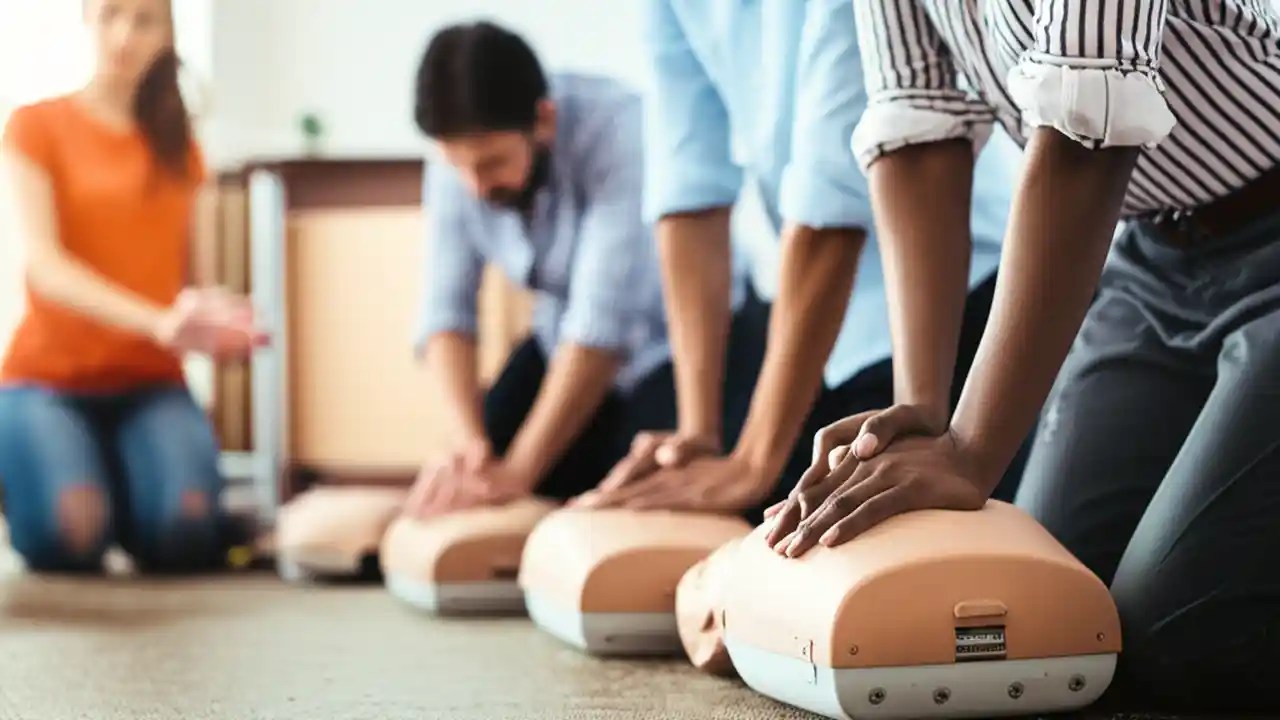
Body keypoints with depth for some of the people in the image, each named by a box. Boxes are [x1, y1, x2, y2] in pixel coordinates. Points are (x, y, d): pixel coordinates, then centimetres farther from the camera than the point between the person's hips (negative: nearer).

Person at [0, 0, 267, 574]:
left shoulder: (177, 144, 11)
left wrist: (217, 320, -11)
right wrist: (158, 322, -30)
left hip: (149, 380, 2)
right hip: (50, 375, -2)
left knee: (187, 541, -26)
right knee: (67, 542, -28)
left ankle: (122, 492, 10)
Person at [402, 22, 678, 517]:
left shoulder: (619, 133, -32)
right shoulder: (458, 162, -13)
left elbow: (603, 320, -36)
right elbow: (446, 309, -14)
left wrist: (519, 470, -37)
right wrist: (468, 442, -30)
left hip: (671, 340, -5)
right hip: (566, 343, 6)